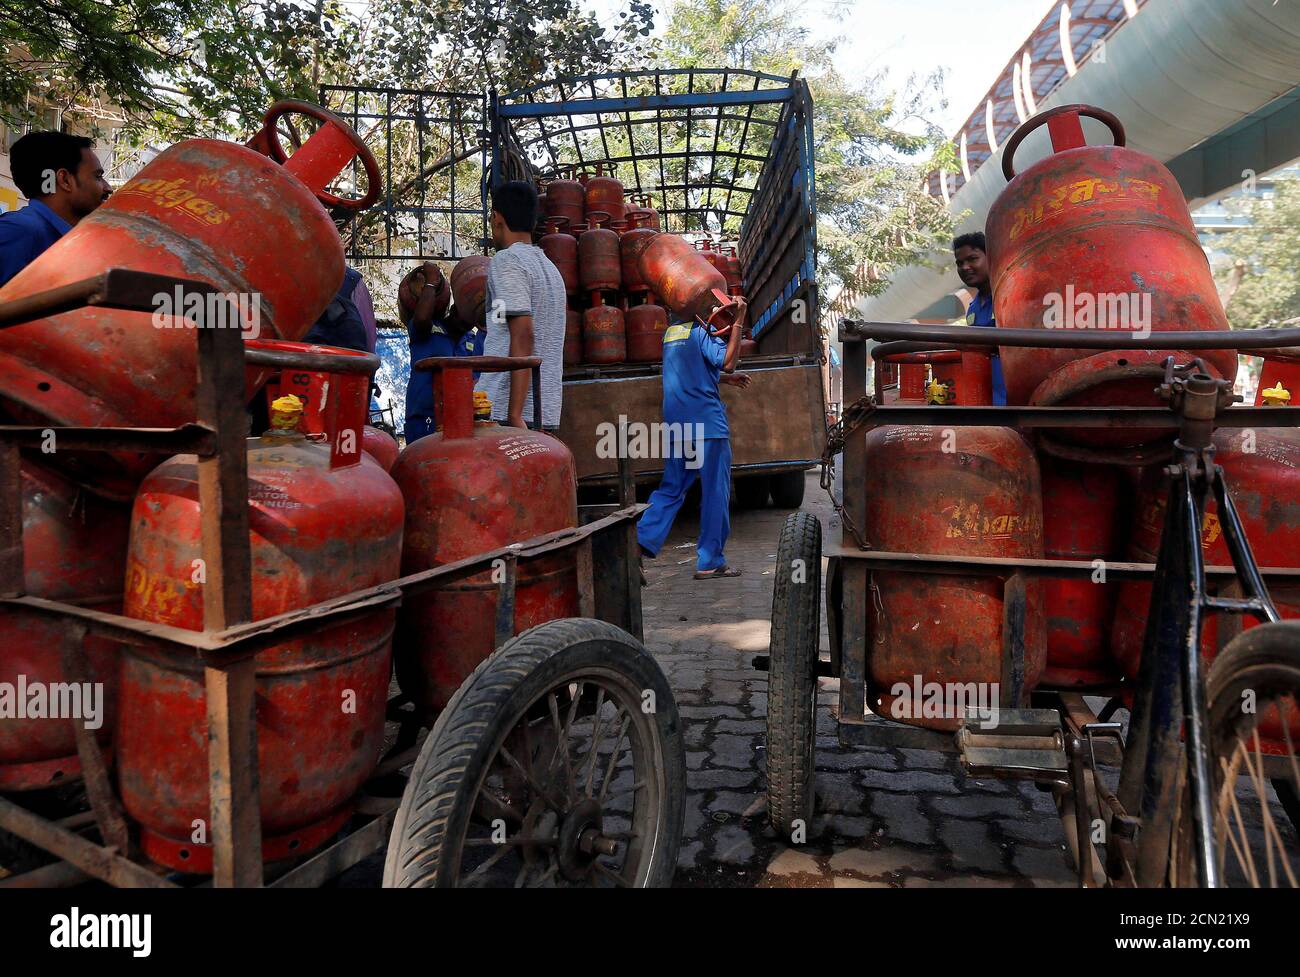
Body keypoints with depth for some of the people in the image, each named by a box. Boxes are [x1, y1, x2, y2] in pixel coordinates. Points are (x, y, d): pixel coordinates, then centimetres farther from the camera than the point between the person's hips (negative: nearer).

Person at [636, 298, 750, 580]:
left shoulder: (671, 331, 18)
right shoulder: (701, 330, -6)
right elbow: (727, 362, -17)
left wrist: (728, 378, 31)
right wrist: (738, 322, -15)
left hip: (676, 426, 7)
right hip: (707, 422, -7)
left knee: (671, 489, 12)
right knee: (715, 492, 2)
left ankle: (640, 543, -2)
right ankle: (710, 562, 5)